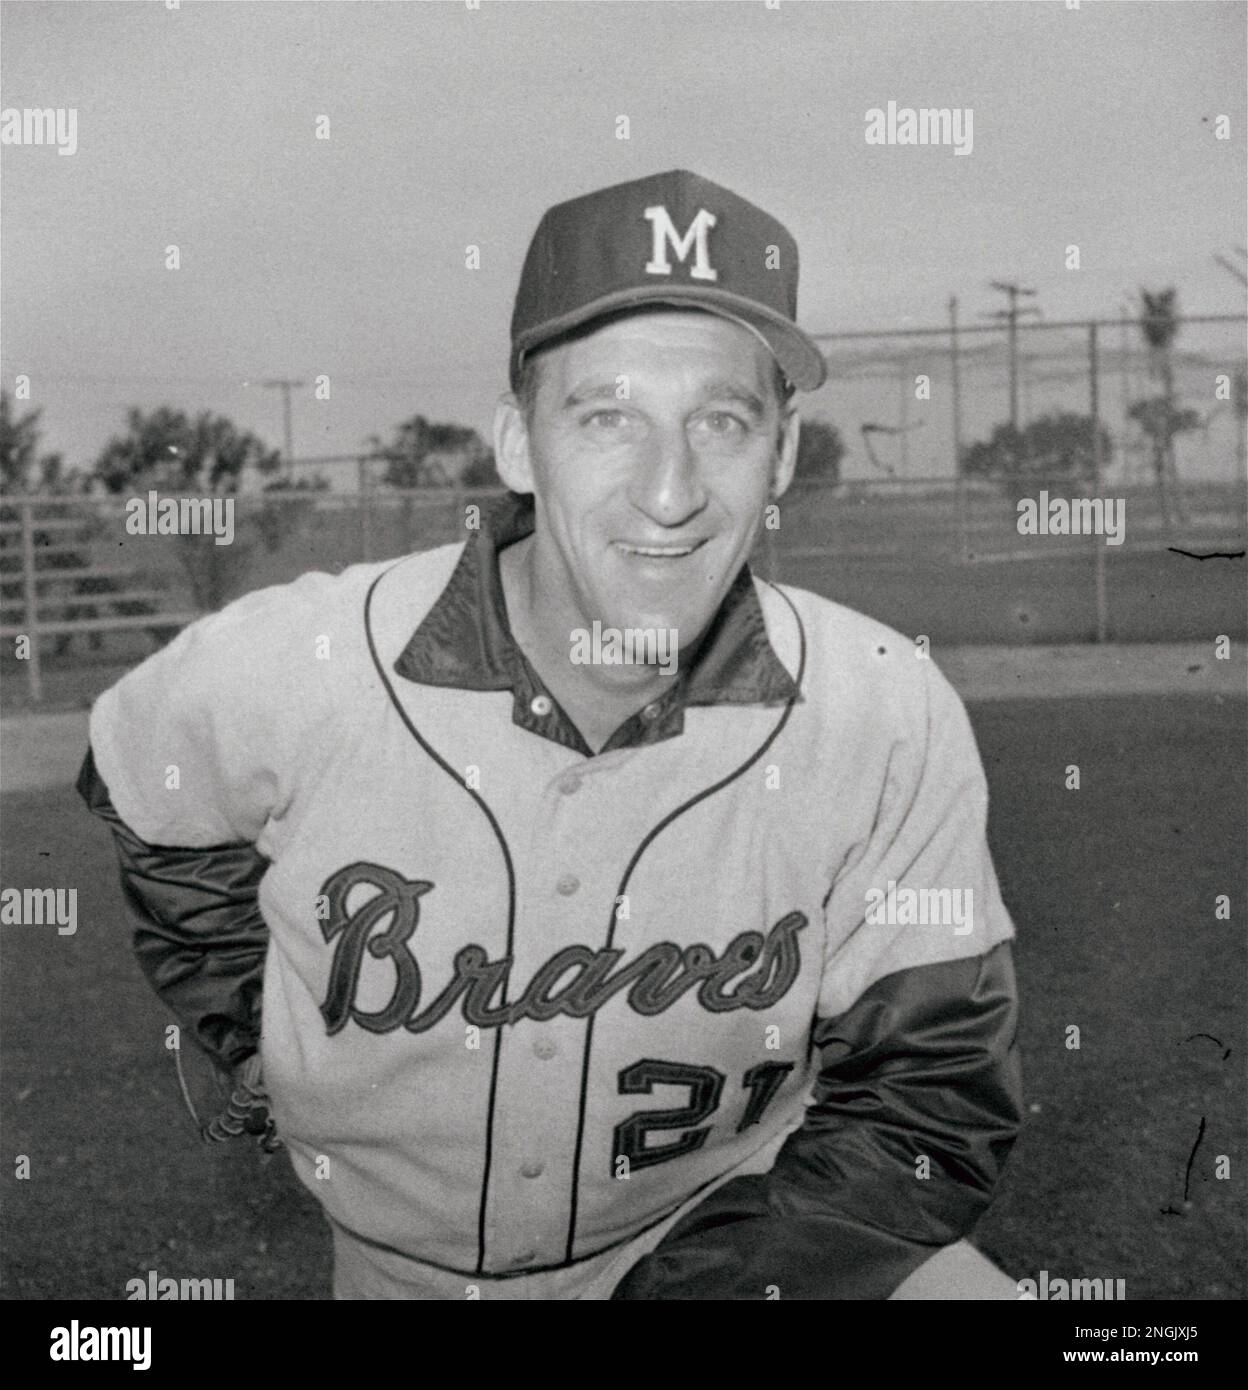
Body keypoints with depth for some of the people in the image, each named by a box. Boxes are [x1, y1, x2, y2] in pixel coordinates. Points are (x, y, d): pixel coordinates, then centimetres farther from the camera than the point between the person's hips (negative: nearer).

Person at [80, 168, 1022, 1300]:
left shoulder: (891, 718, -21)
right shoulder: (280, 674, -20)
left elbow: (928, 1101, -11)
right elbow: (149, 811, 4)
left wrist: (678, 1279, -20)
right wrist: (274, 1054, 2)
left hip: (737, 1245, -2)